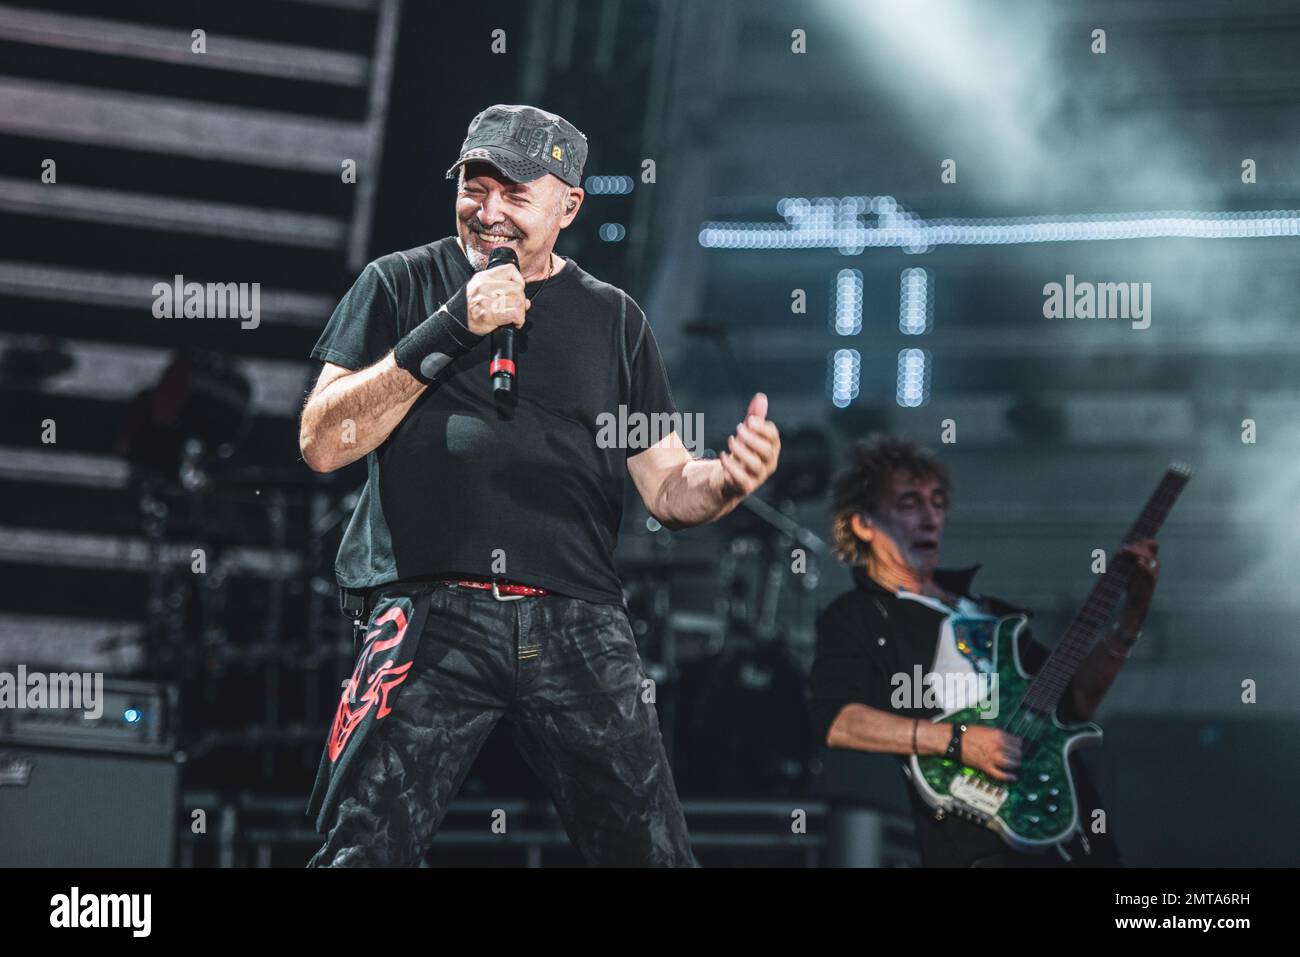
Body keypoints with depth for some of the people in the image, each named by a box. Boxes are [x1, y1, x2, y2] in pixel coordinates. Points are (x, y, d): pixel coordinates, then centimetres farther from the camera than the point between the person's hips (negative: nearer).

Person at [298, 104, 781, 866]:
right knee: (363, 849, -14)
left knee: (655, 852, -3)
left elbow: (669, 486, 16)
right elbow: (322, 444, -1)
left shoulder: (612, 318, 17)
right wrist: (447, 332, -9)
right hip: (430, 618, -2)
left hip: (579, 626, 2)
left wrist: (729, 480, -8)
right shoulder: (400, 286, 10)